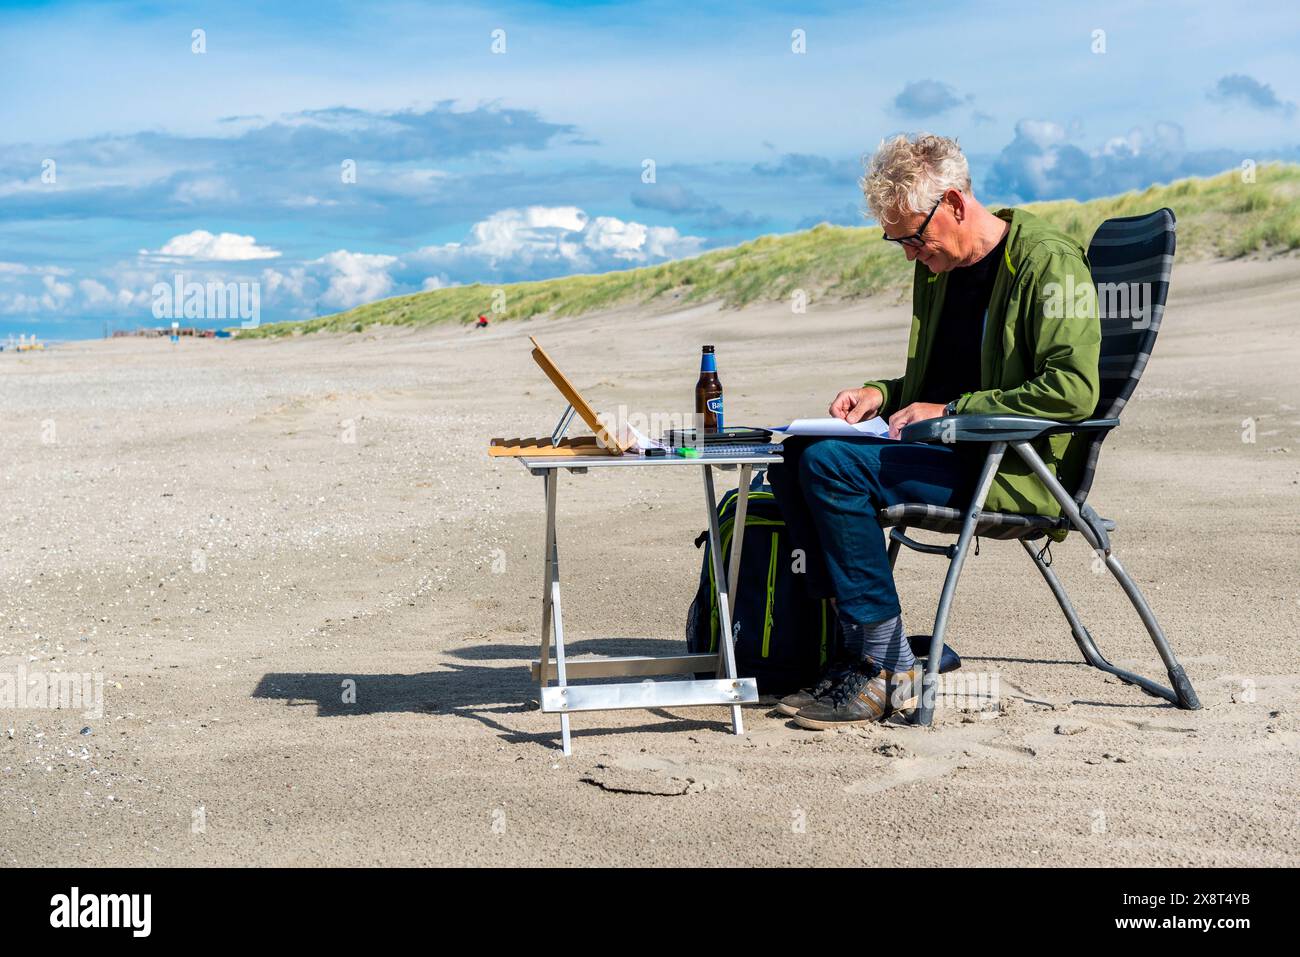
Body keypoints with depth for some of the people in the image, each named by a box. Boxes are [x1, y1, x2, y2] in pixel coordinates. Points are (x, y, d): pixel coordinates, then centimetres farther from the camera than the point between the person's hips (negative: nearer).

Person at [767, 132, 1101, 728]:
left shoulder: (1048, 261, -10)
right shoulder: (937, 271, 16)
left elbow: (1073, 390, -21)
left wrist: (952, 410, -18)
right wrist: (880, 394, 5)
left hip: (1019, 468, -9)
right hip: (958, 453, 9)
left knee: (831, 463, -24)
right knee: (793, 456, -7)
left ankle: (886, 662, -18)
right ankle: (854, 637, -9)